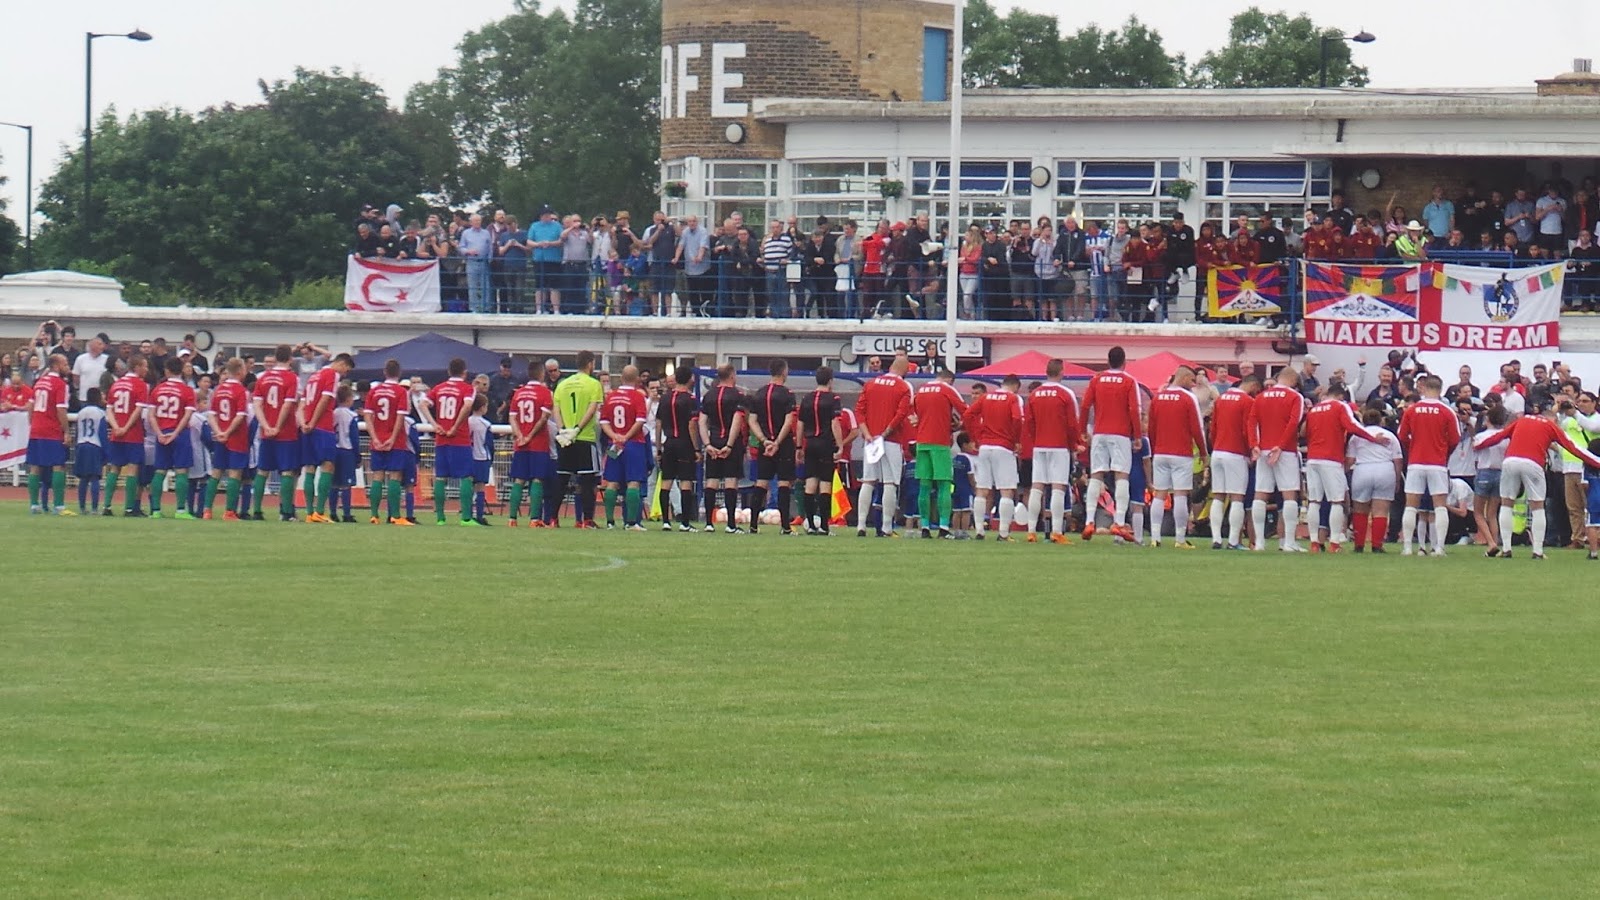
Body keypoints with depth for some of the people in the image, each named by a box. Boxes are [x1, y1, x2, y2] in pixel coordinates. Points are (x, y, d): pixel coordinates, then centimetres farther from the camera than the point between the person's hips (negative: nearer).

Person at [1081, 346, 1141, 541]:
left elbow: (1085, 406, 4)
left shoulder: (1096, 380, 8)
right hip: (1121, 435, -3)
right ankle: (1119, 523, -16)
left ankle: (1089, 522, -7)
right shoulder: (1129, 382, 0)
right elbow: (1134, 410, -7)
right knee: (1121, 476, -6)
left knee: (1096, 476, 3)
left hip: (1099, 434, 3)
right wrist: (1137, 436, -2)